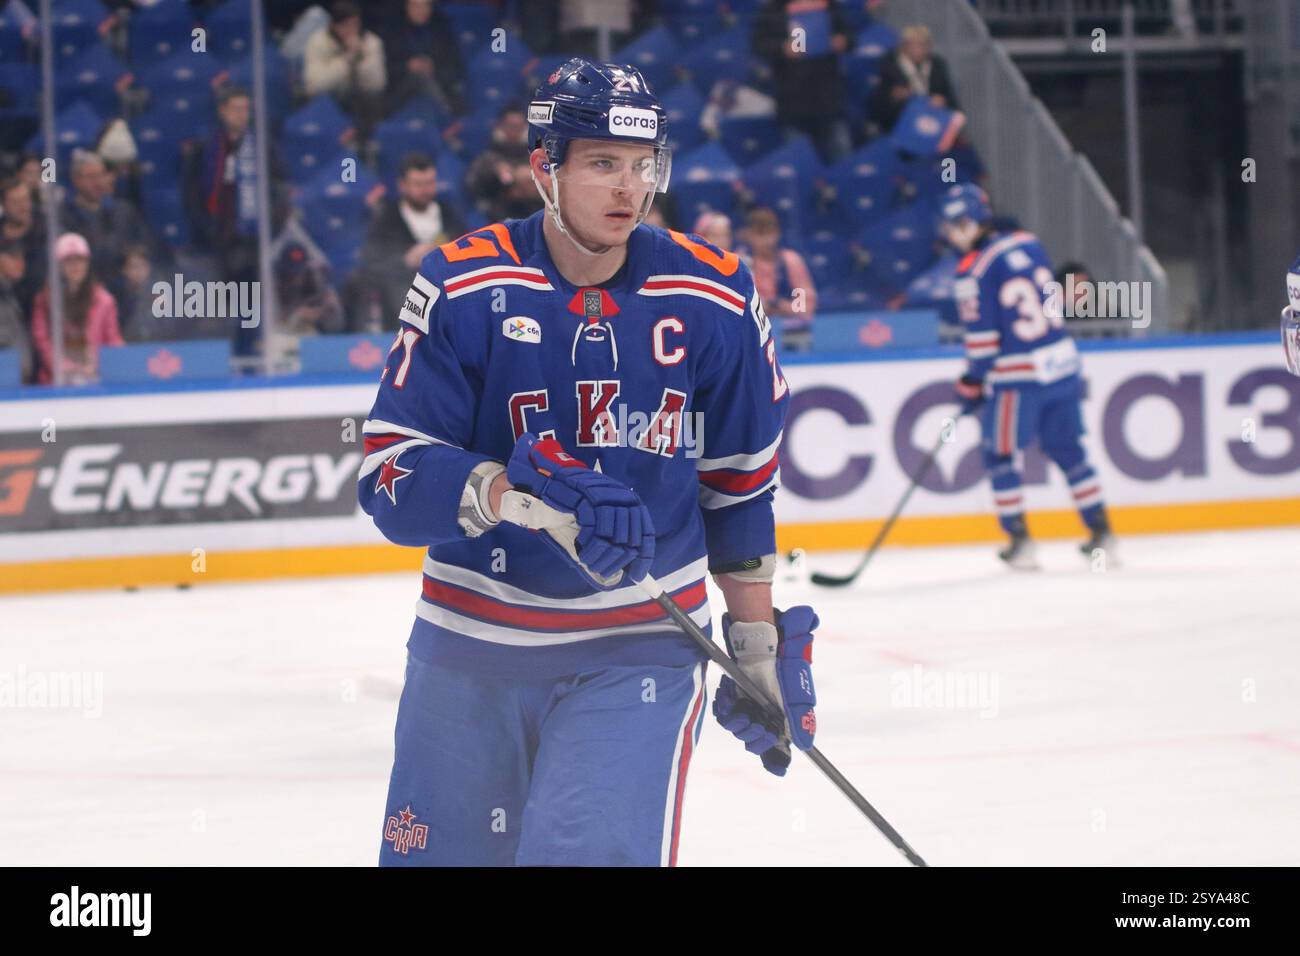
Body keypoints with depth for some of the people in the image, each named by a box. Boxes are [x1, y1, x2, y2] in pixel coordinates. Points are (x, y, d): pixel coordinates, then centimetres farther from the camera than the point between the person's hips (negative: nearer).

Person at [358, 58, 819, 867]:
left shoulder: (713, 300, -3)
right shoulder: (464, 287, -10)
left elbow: (741, 493, 8)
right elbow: (389, 474, -16)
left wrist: (760, 648, 11)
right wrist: (525, 497, -32)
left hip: (638, 653, -1)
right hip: (471, 644, 1)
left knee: (596, 852, -21)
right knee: (435, 853, 12)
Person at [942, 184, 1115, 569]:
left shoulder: (973, 272, -13)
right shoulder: (1029, 244, 6)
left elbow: (983, 338, -12)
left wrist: (972, 384, 1)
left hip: (1017, 377, -6)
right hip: (1063, 363, 6)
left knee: (1001, 455, 9)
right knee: (1068, 449, 17)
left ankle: (1019, 540, 7)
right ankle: (1101, 532, 18)